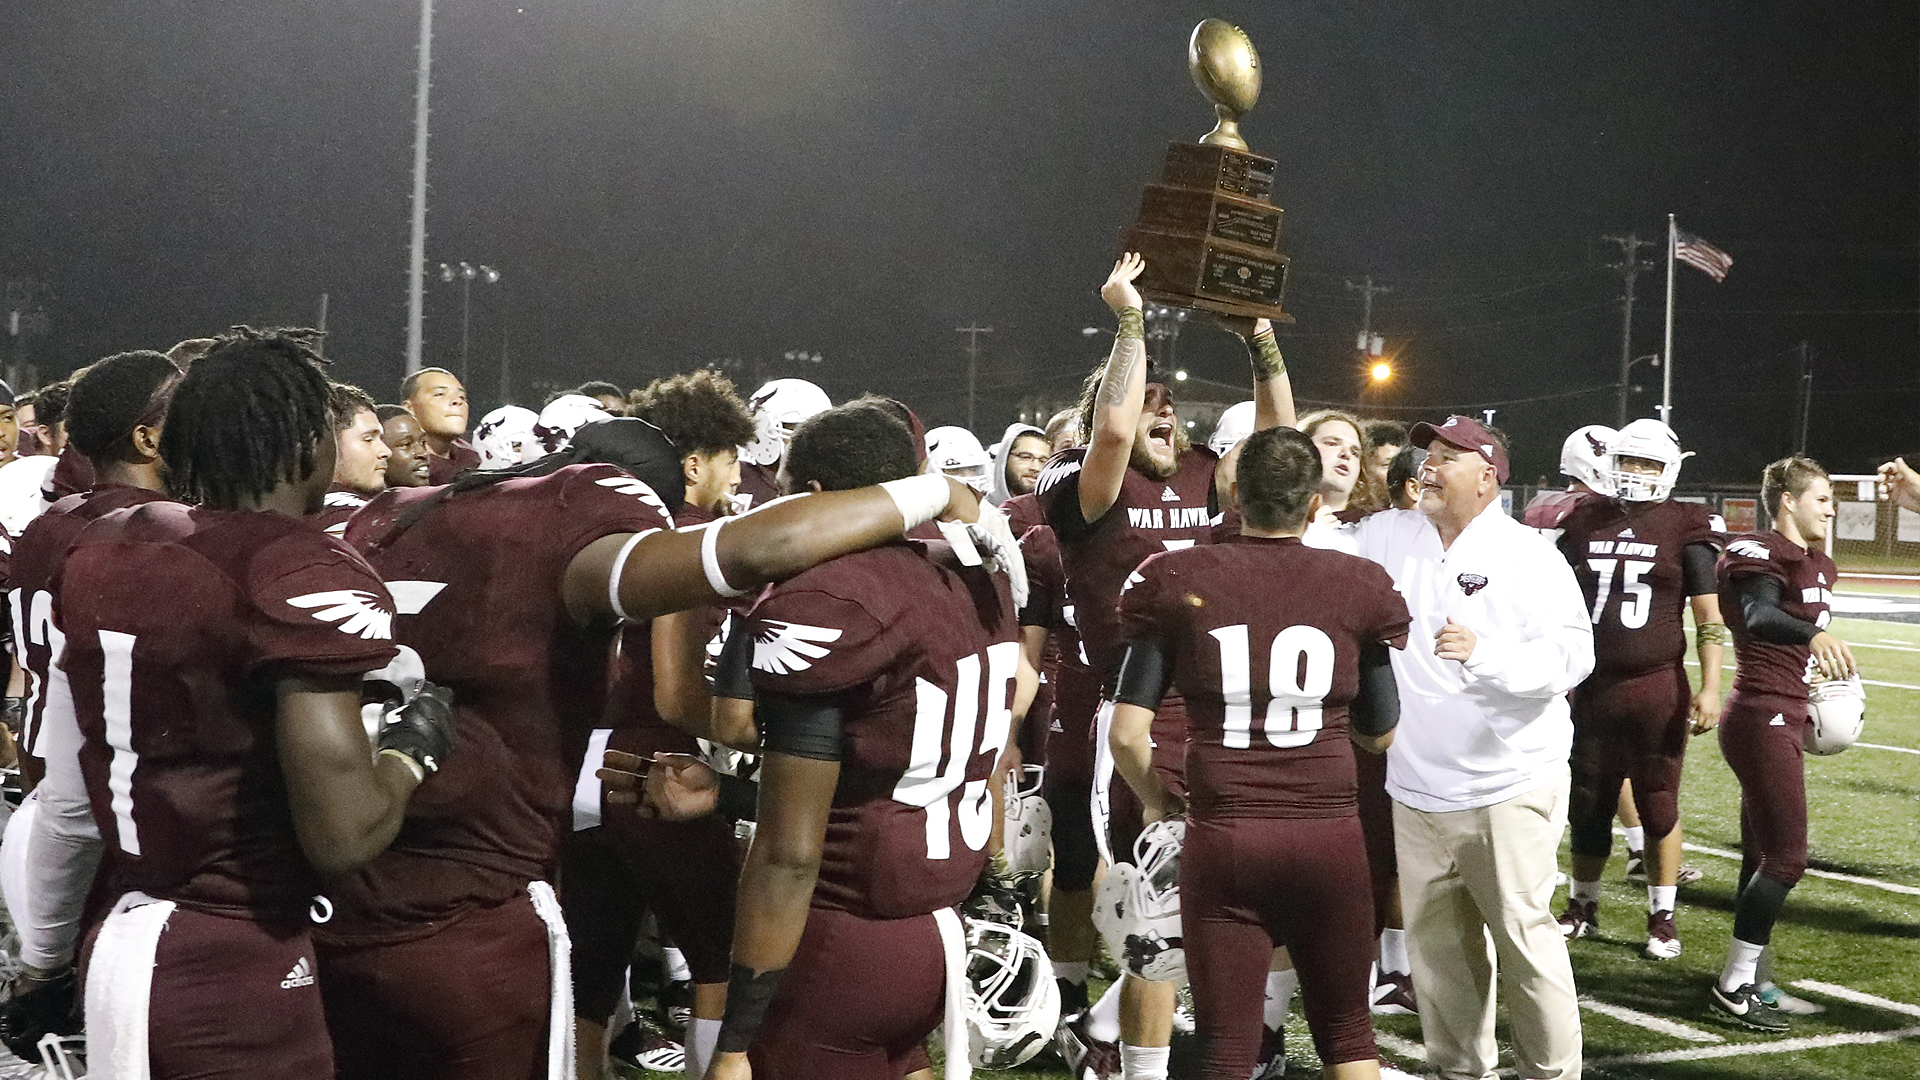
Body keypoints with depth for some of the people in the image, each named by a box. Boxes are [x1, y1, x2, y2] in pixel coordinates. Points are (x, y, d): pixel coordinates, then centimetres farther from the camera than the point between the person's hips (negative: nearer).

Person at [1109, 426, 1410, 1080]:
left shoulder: (1180, 582, -4)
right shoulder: (1358, 587, -2)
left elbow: (1127, 734, -6)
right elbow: (1380, 733, 8)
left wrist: (1158, 800, 13)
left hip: (1223, 836, -1)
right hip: (1329, 833, 1)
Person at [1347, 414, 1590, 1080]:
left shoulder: (1528, 555, -8)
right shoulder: (1386, 537, 6)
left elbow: (1573, 655, -17)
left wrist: (1484, 651, -31)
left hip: (1509, 790, -5)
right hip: (1416, 793, 5)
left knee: (1524, 937, -1)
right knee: (1436, 944, 12)